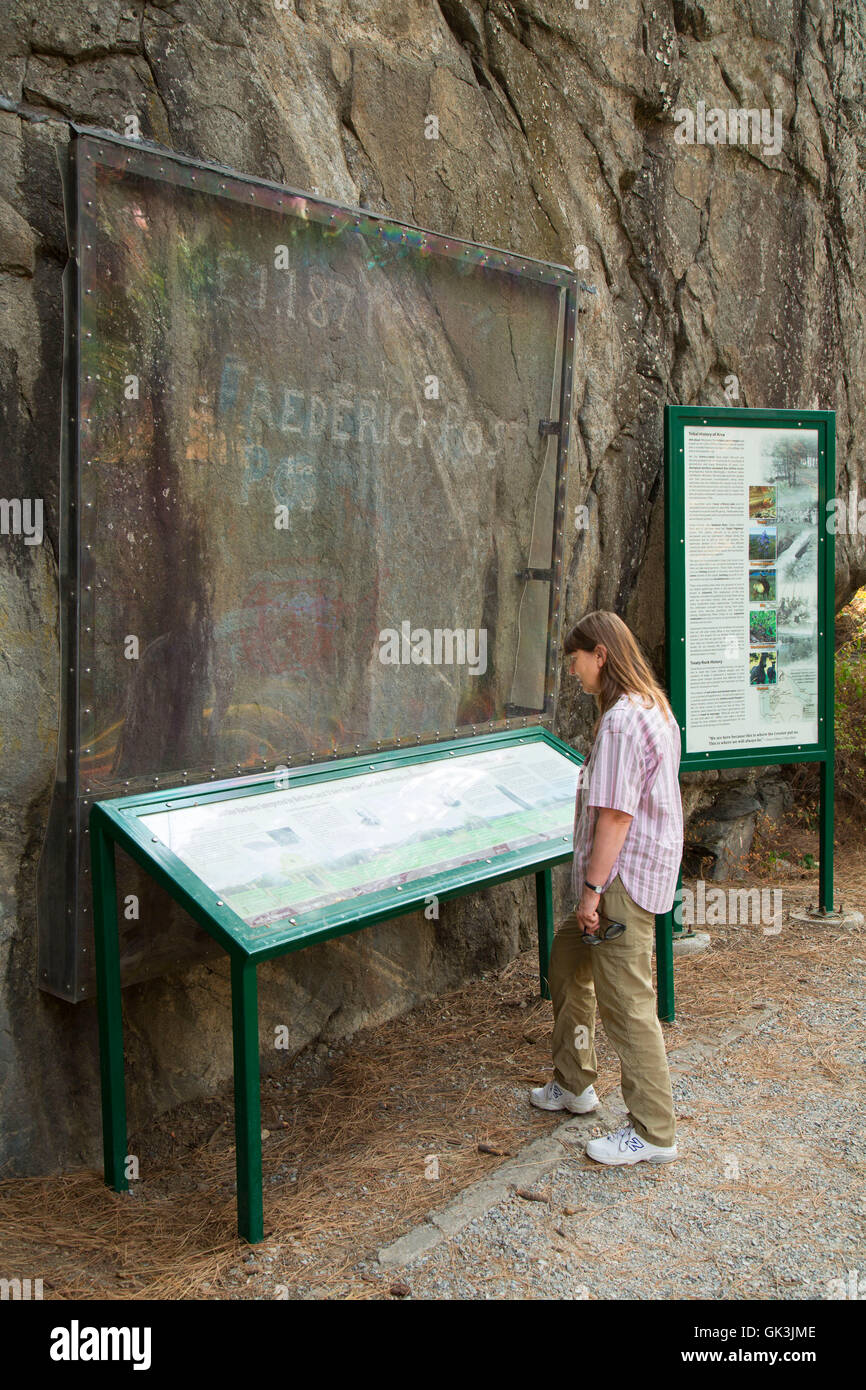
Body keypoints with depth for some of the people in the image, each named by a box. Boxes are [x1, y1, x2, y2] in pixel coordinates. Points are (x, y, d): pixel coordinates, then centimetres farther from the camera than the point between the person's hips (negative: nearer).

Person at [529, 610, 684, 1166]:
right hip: (651, 863, 11)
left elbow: (615, 814, -24)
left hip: (625, 876, -11)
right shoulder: (655, 707, 10)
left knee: (627, 1004, -2)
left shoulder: (621, 721, -21)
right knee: (568, 957, 23)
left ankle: (655, 1133, 10)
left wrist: (593, 887, -19)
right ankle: (574, 1084, 36)